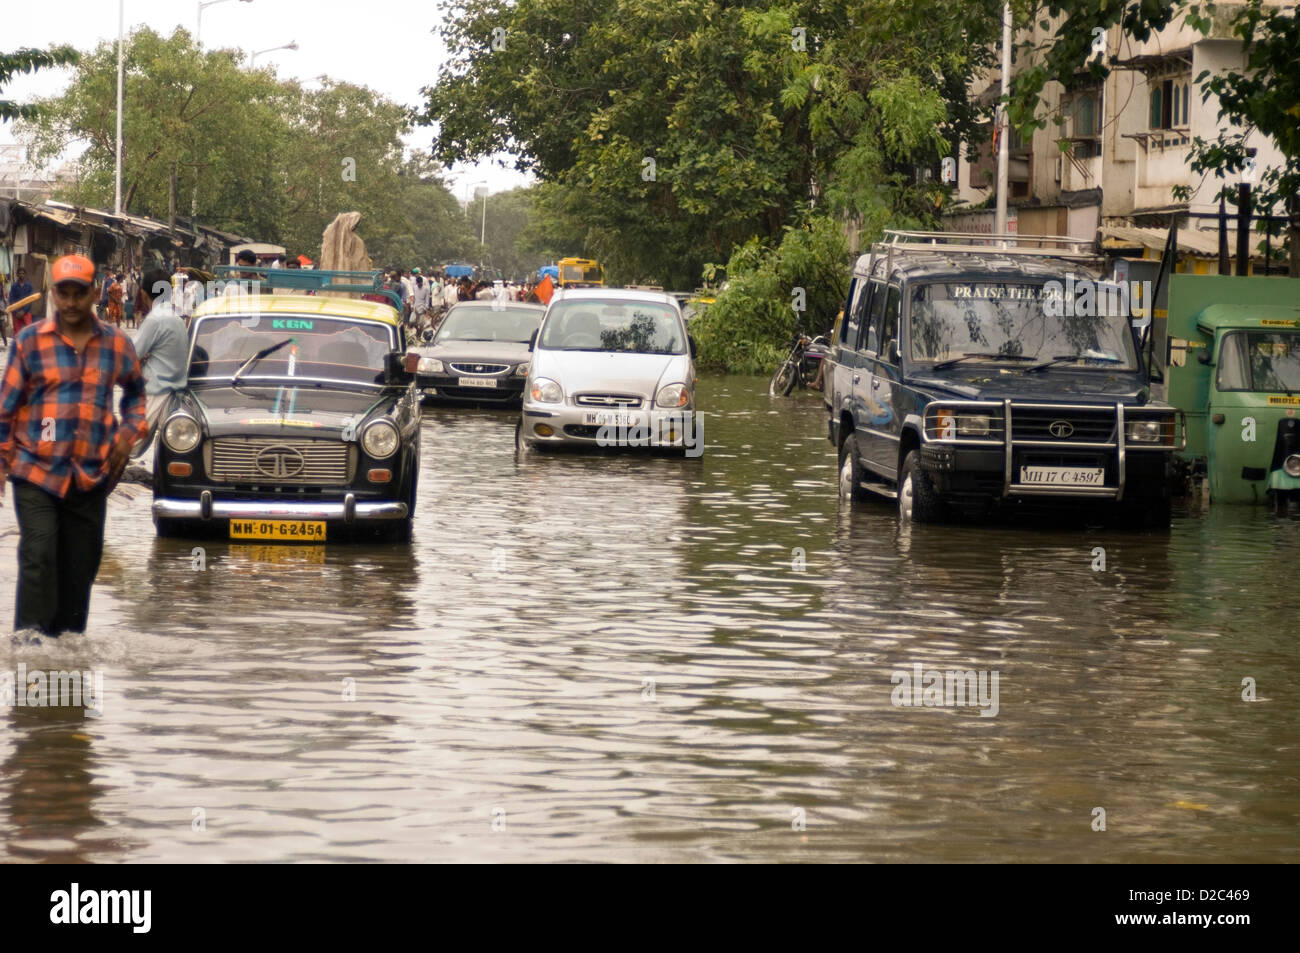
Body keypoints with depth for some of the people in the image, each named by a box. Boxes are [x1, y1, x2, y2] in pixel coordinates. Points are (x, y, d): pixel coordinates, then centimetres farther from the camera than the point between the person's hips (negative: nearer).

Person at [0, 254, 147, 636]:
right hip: (35, 472, -3)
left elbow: (135, 391, 23)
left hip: (90, 476, 3)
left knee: (80, 565, 9)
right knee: (38, 558, -13)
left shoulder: (117, 344, 5)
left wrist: (129, 433, 7)